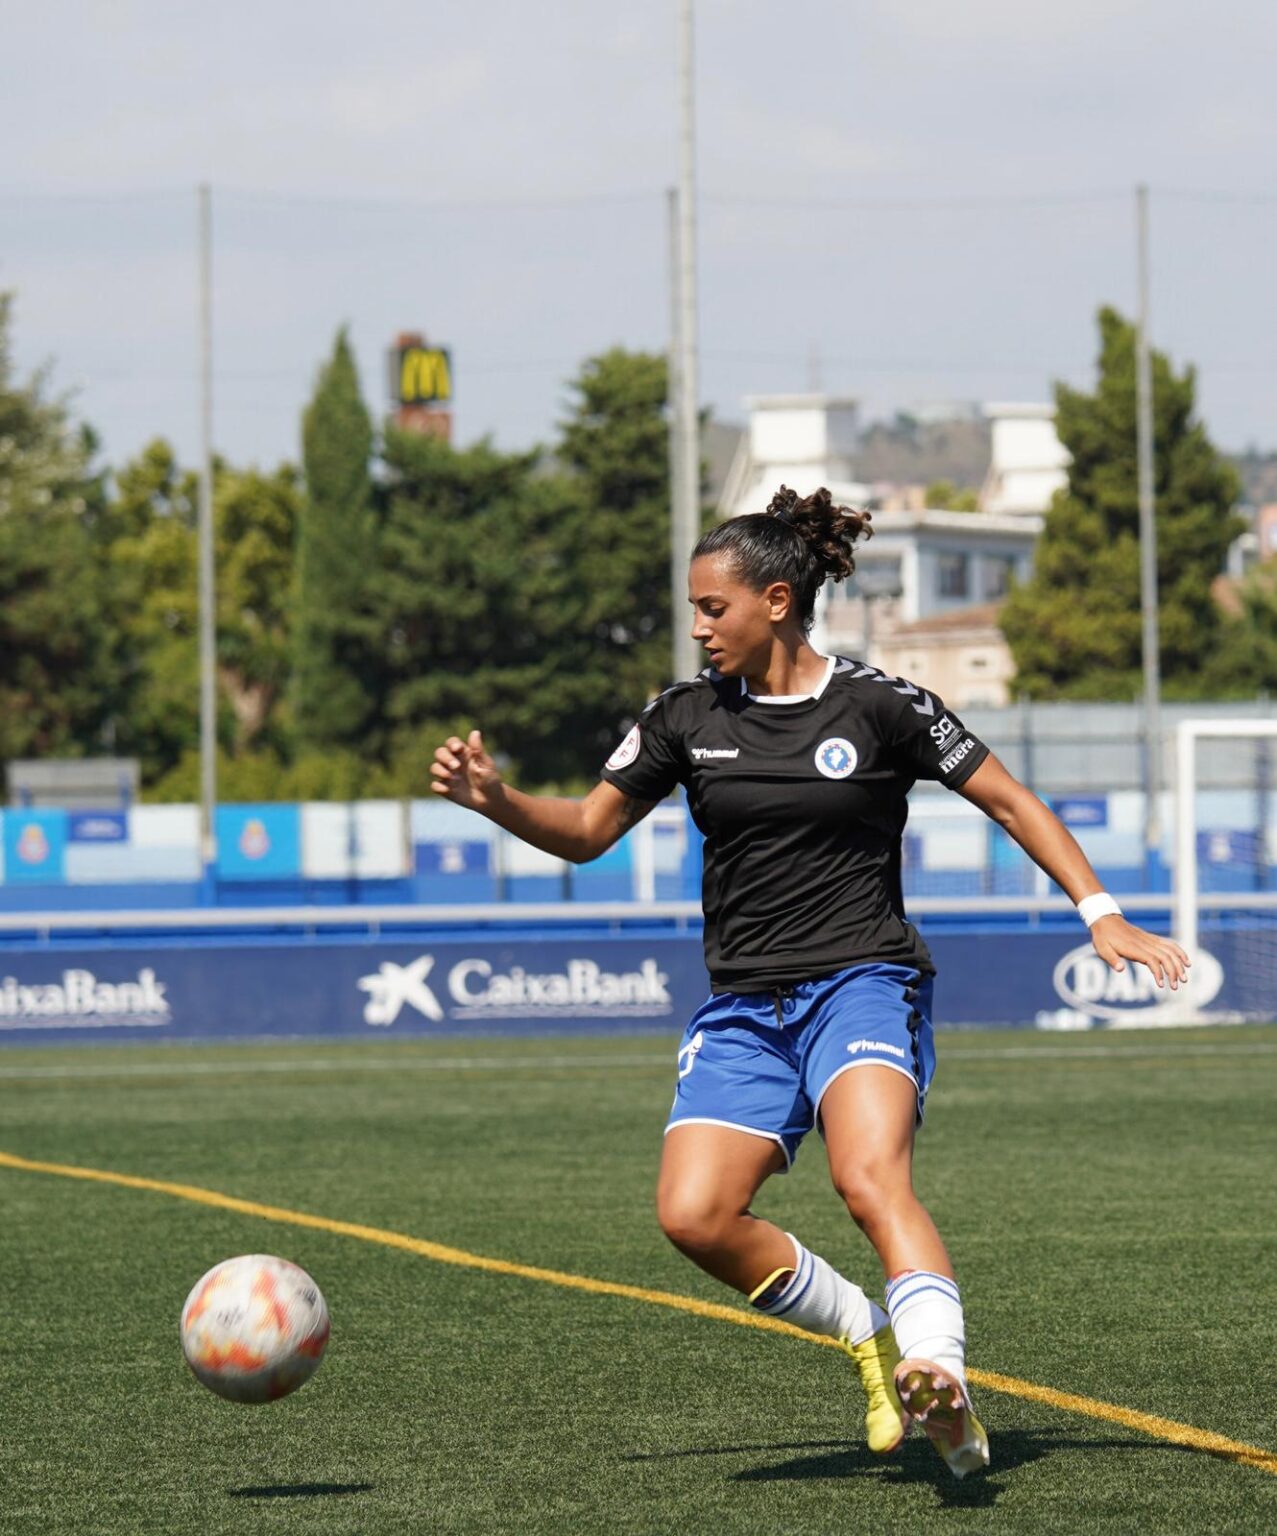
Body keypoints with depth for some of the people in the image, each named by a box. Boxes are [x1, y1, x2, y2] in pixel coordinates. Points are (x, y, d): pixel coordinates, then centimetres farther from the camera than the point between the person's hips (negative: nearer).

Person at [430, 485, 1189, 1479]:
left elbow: (1013, 803, 4)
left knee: (871, 1180, -31)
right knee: (693, 1216, -15)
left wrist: (1101, 913, -5)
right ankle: (872, 1338, 5)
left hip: (863, 982, -5)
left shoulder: (878, 708, -3)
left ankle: (942, 1382, -46)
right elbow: (587, 832, 15)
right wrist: (494, 798, -4)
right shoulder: (687, 718, 8)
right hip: (744, 1010, 5)